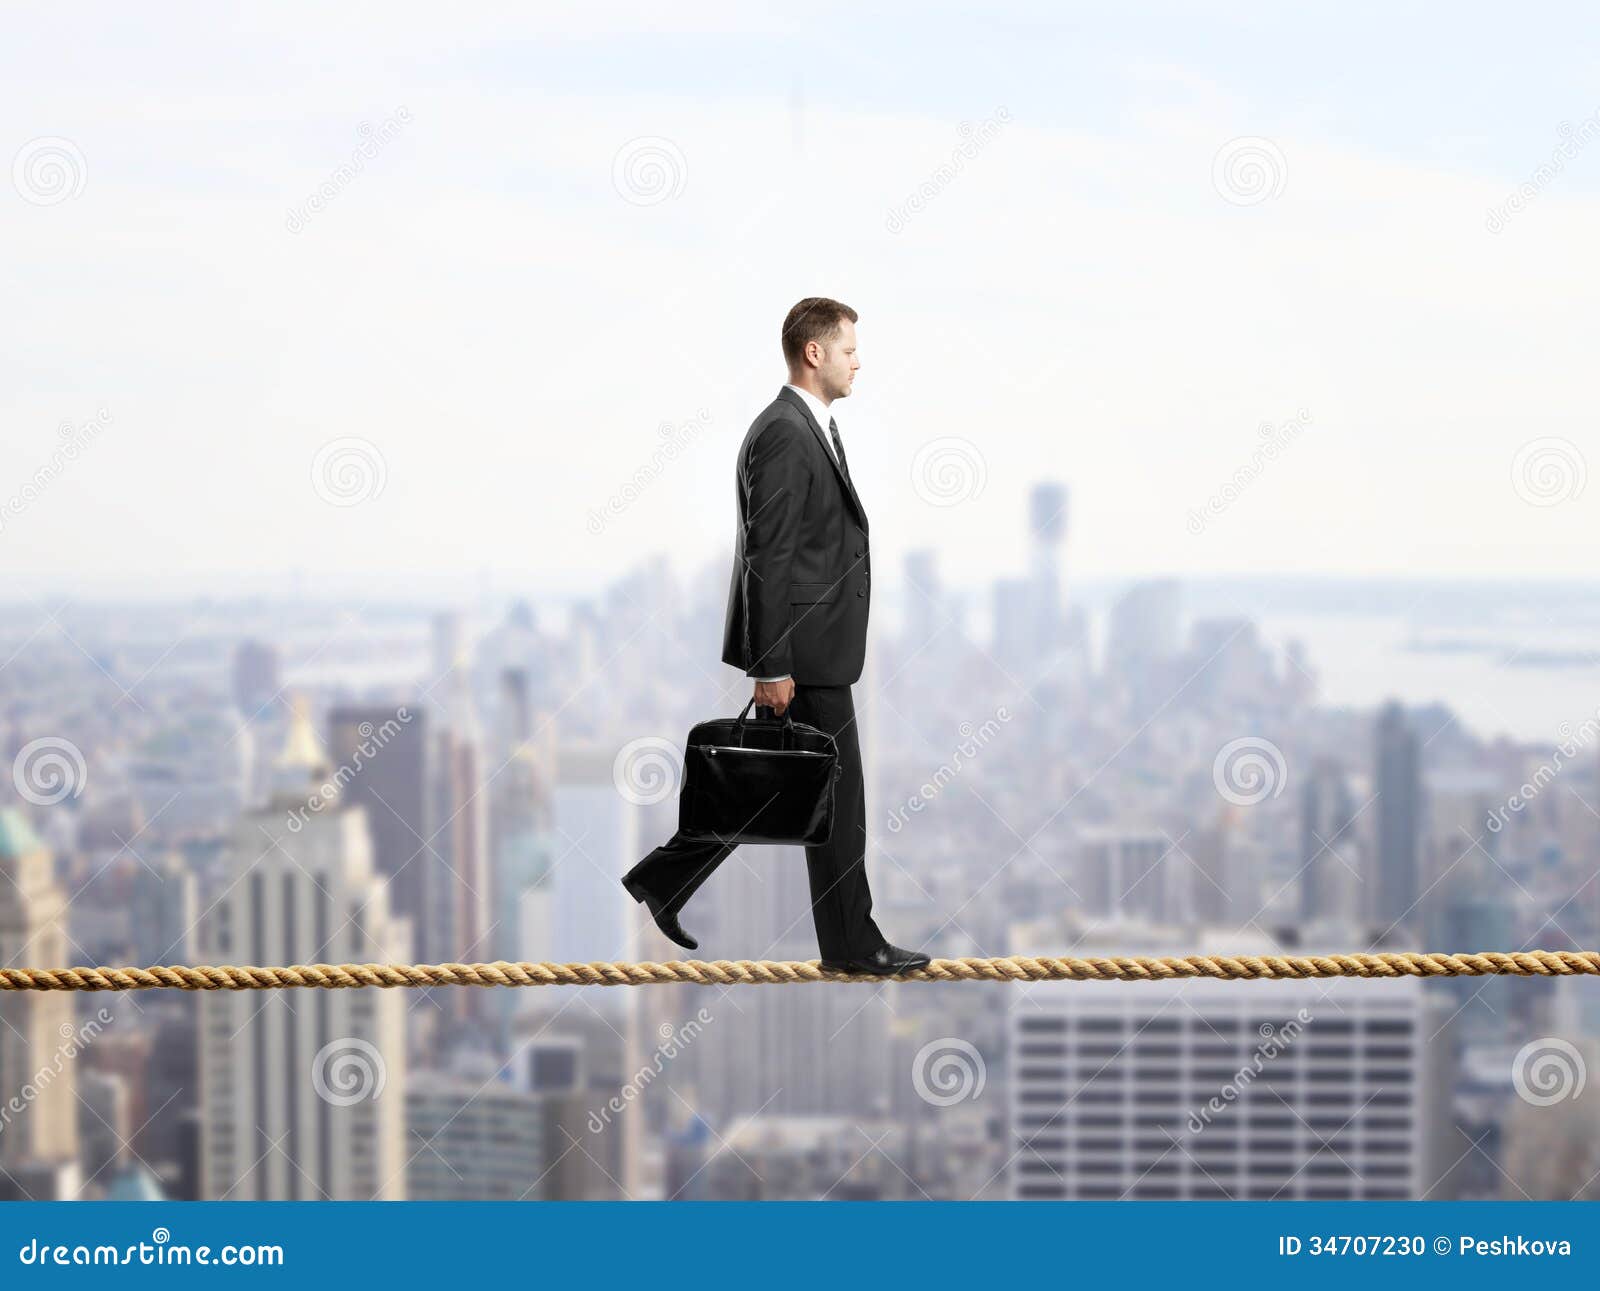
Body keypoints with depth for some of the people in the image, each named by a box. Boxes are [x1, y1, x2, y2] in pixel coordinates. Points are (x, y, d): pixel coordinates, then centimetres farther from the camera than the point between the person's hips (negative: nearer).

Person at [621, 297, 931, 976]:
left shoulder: (810, 429, 15)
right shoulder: (784, 436, -18)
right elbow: (767, 558, -21)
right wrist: (772, 666, -21)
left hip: (813, 639, 10)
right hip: (804, 647, -10)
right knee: (835, 794, -1)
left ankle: (664, 878, 20)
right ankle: (851, 942, 8)